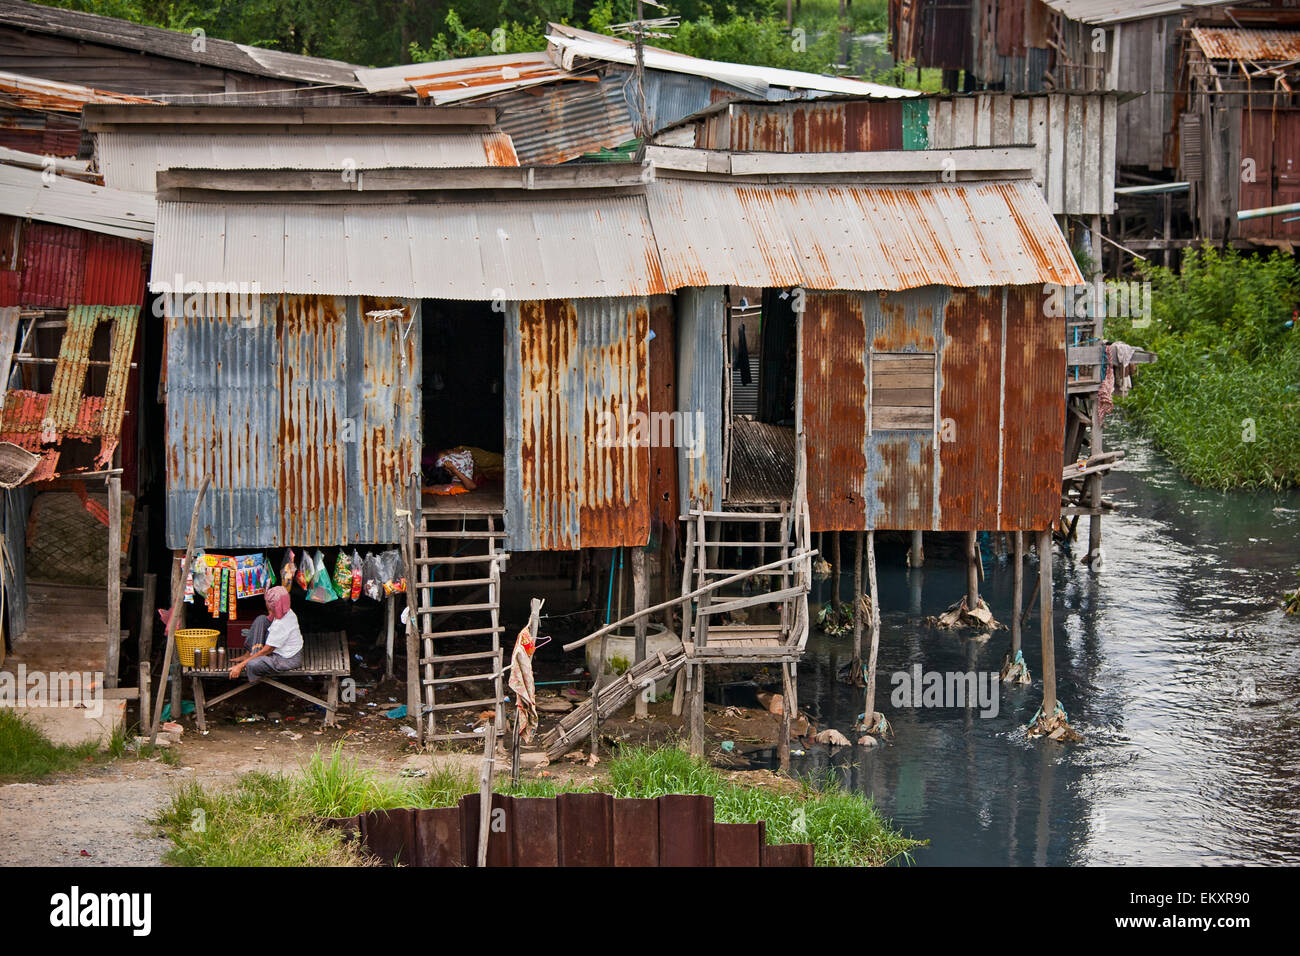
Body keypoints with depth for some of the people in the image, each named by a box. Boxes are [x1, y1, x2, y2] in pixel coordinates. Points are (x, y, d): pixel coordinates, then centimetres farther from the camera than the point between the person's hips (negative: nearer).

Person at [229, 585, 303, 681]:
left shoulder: (281, 625, -31)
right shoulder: (288, 612, -6)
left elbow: (265, 651, -25)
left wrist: (241, 665, -20)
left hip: (289, 660, -10)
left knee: (252, 665, -32)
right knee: (261, 619, 2)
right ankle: (250, 654, 2)